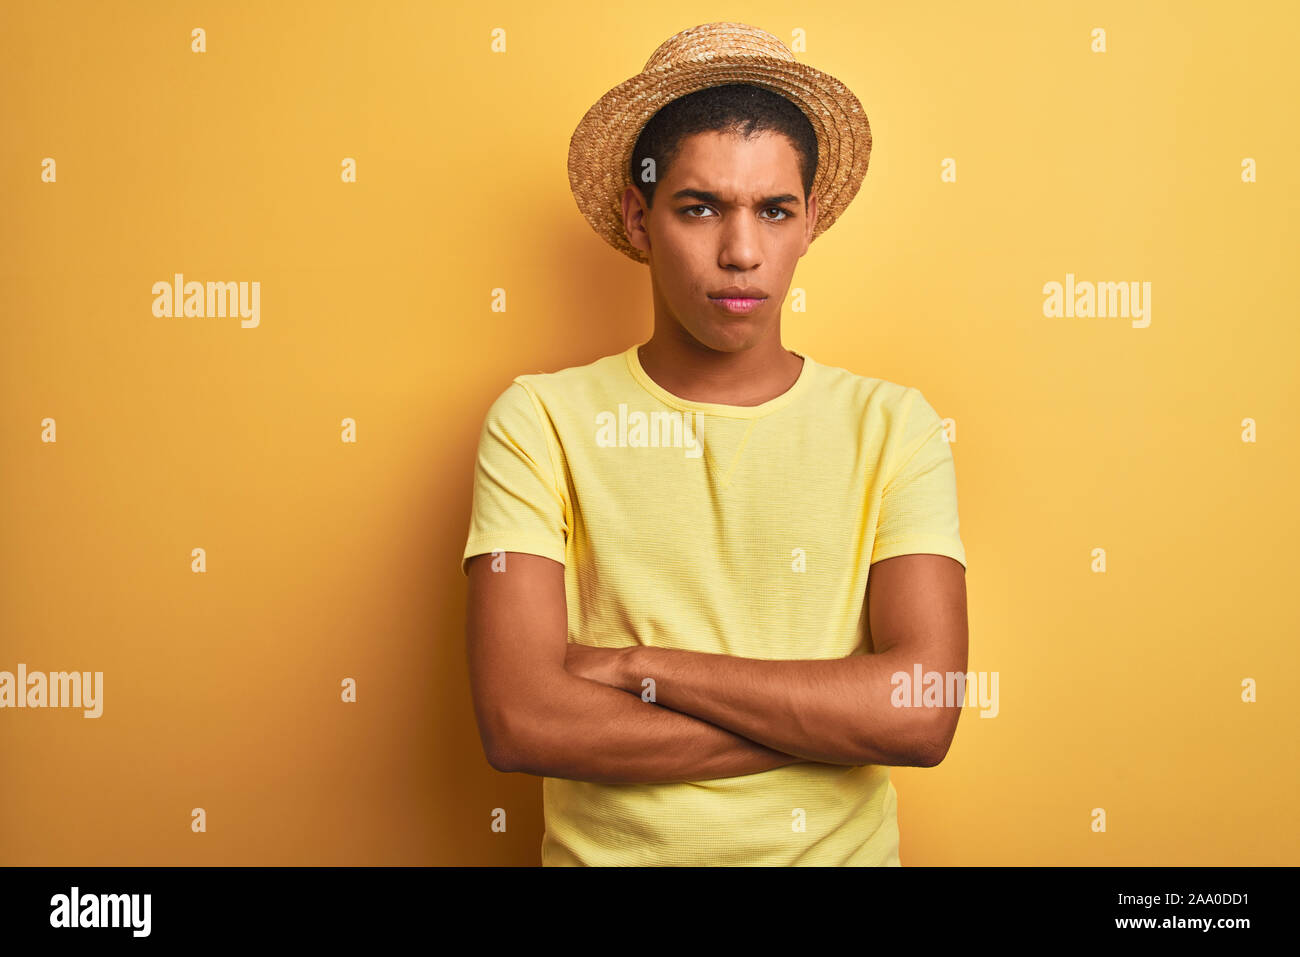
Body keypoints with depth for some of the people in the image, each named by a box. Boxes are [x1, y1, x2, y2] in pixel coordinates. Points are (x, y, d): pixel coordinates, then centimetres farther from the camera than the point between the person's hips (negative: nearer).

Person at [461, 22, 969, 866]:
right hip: (606, 848, -1)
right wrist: (832, 718, -17)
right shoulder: (541, 421, -8)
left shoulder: (892, 427, -5)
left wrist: (641, 665, -17)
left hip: (840, 846, 2)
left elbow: (925, 710, -15)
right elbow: (520, 722, -18)